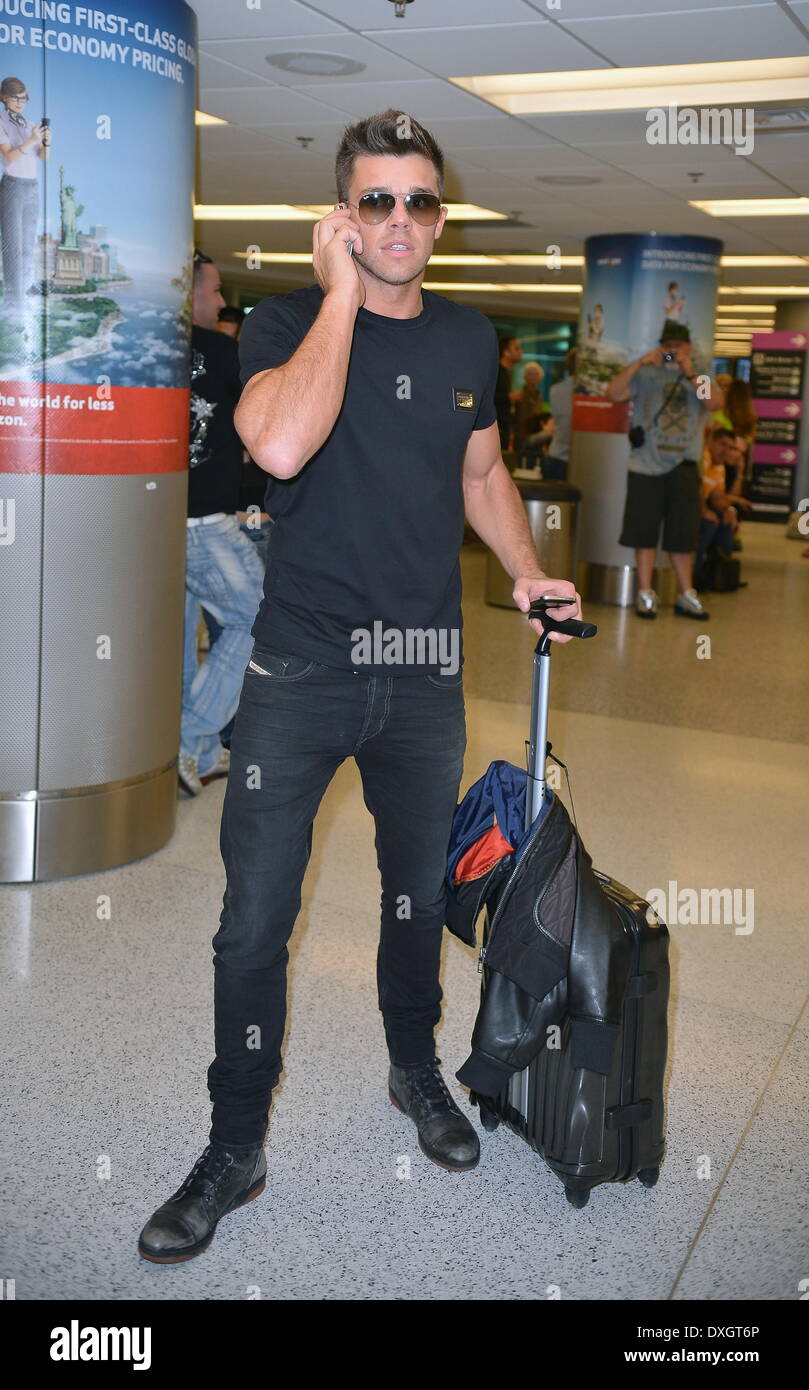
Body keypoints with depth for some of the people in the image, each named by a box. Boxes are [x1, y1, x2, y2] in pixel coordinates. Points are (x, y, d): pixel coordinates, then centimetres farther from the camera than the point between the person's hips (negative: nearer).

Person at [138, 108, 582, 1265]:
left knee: (418, 891, 18)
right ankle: (235, 1151, 19)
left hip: (425, 672, 4)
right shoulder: (290, 321, -6)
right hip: (301, 670, -3)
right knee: (256, 920, 0)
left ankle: (417, 1073, 42)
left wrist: (526, 569, 5)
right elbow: (280, 445, -28)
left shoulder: (470, 341, 8)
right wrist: (342, 293, -19)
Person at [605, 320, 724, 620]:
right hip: (646, 466, -1)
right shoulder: (646, 376, 6)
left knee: (683, 533, 7)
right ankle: (645, 593, 10)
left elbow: (716, 403, -8)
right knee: (645, 531, 2)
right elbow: (612, 393, -6)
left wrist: (689, 374, -15)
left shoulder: (701, 380, 11)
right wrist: (640, 363, -12)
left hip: (683, 468, 1)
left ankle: (686, 595, 16)